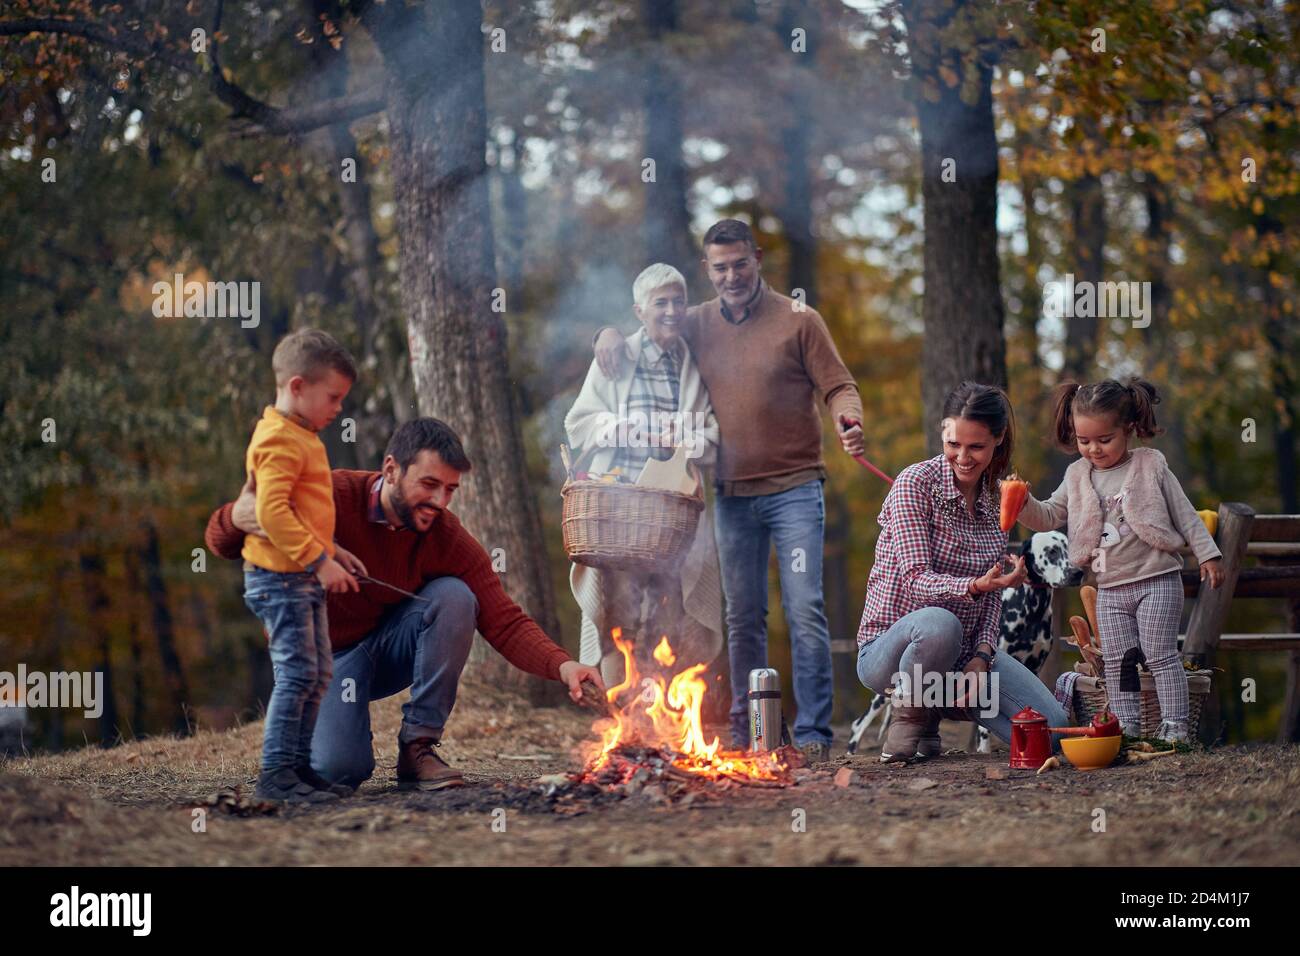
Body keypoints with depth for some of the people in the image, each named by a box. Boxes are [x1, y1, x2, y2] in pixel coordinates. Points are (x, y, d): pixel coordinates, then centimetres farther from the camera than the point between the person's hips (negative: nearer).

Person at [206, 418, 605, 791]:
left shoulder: (451, 541, -15)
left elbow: (505, 623, -18)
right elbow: (221, 542, -15)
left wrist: (561, 665, -39)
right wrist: (237, 518, -42)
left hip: (389, 648, 3)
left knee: (454, 596, -25)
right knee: (339, 769, -28)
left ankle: (418, 747, -14)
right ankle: (327, 727, 12)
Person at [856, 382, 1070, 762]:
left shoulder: (996, 498, 6)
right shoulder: (915, 483, -13)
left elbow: (992, 595, 10)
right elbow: (916, 580, -22)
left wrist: (982, 655, -8)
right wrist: (974, 586, -41)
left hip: (967, 650, 5)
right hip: (889, 650, -5)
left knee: (1051, 729, -13)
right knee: (939, 624, -41)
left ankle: (951, 700, 14)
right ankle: (910, 716, -11)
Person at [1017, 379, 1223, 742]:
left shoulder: (1150, 467, -3)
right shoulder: (1077, 477, 7)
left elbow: (1185, 514, 0)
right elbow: (1047, 517, 7)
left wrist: (1208, 554, -3)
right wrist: (1024, 503, -14)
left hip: (1157, 579, -4)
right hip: (1110, 589, 5)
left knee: (1160, 654, -6)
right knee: (1116, 660, 5)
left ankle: (1175, 724, -2)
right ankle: (1126, 727, 11)